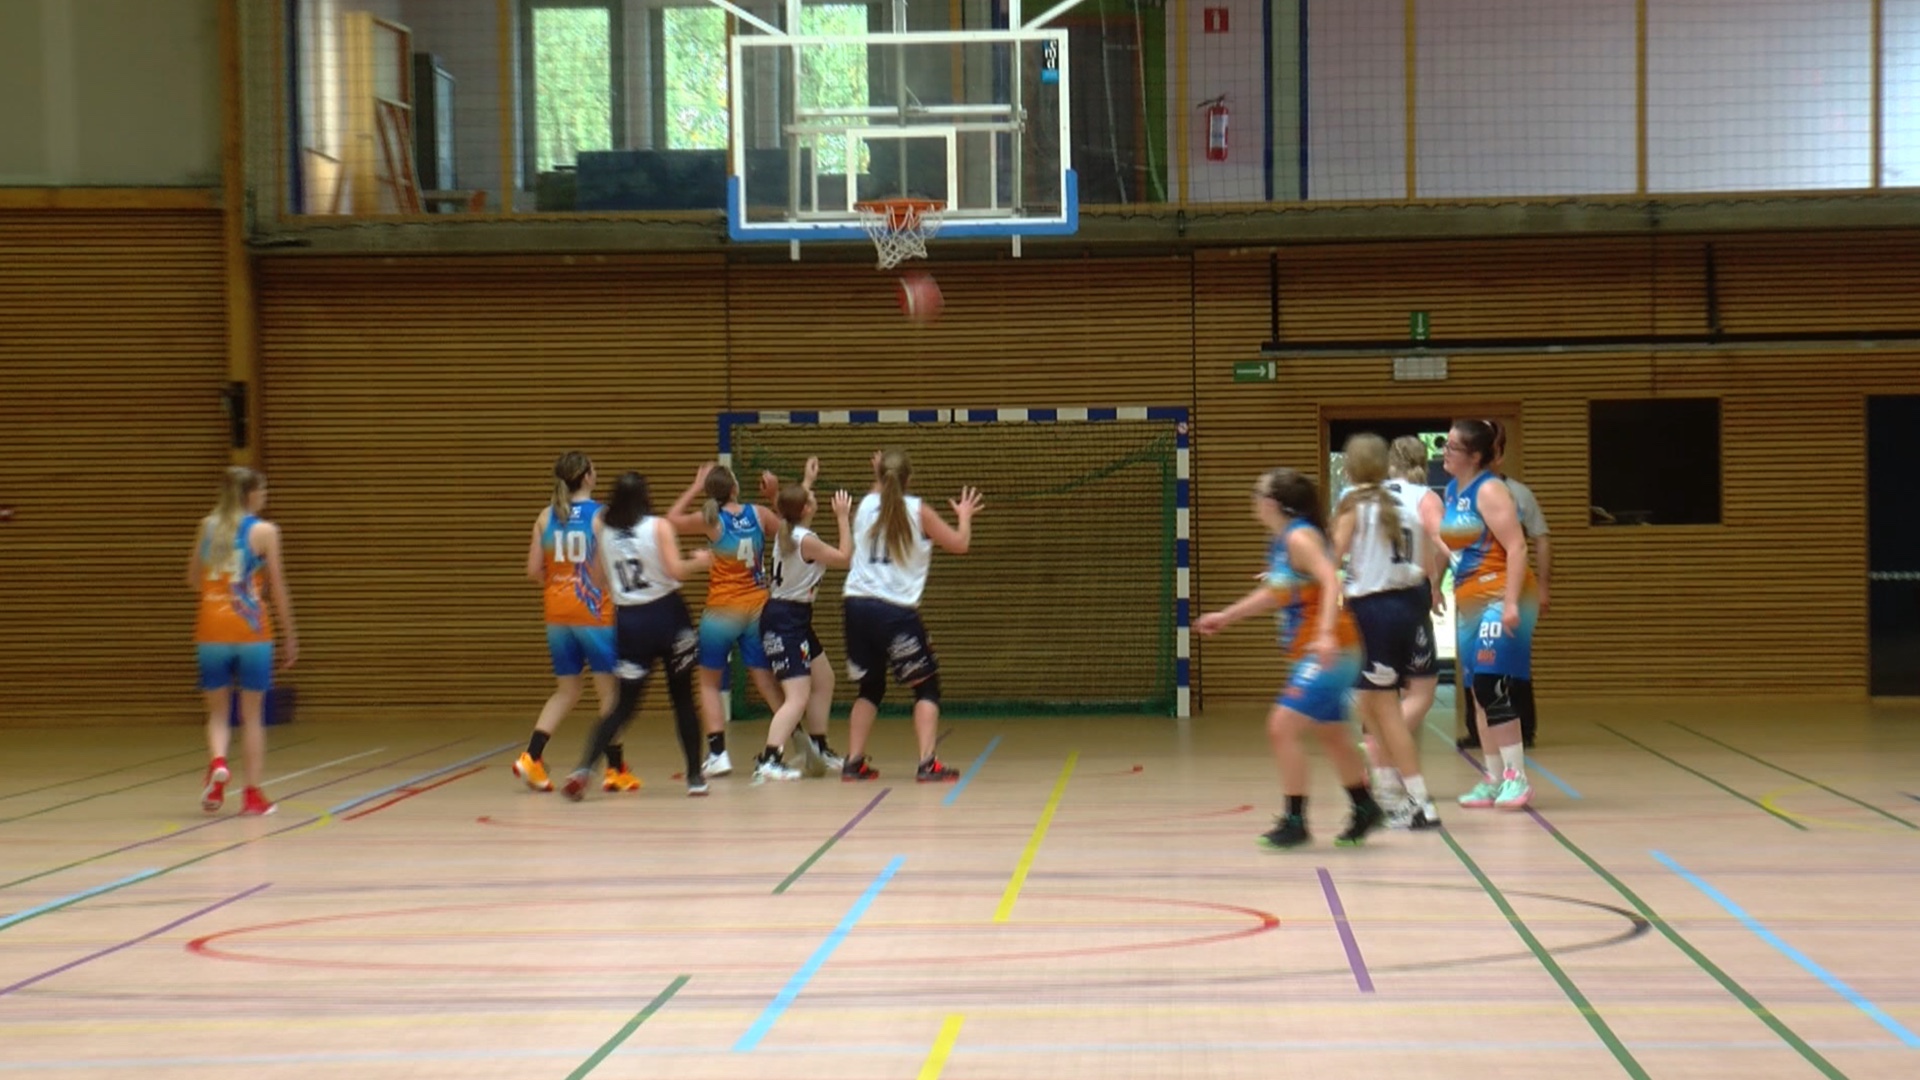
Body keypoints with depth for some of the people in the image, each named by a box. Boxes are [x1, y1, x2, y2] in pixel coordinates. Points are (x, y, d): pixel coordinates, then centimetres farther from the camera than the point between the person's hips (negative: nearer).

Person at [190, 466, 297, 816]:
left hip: (212, 630, 3)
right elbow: (278, 587, -5)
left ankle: (217, 762, -17)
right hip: (251, 631, -3)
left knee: (218, 712, 12)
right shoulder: (264, 531, -4)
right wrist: (290, 636, 3)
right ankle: (252, 793, 7)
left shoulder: (208, 525, 7)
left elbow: (194, 580, 13)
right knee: (252, 715, 7)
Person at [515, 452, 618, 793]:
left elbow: (534, 570, 2)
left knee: (566, 691, 15)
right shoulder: (601, 515, -9)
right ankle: (617, 769, 9)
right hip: (594, 611, -5)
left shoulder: (546, 516, 4)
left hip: (557, 612, 5)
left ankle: (531, 757, 1)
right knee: (608, 691, 6)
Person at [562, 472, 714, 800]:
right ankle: (695, 776, 12)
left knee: (625, 704, 5)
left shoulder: (604, 532, 4)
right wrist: (700, 561, 4)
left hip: (628, 620, 3)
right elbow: (676, 570, -15)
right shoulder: (658, 527, -7)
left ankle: (584, 769, -13)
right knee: (683, 698, 10)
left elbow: (603, 580, 9)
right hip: (666, 614, -3)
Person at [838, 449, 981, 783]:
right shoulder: (918, 511, -2)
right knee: (926, 686, 7)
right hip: (896, 611, -4)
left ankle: (854, 762, 14)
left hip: (858, 605, 4)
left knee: (870, 687, 20)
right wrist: (964, 516, 22)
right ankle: (927, 764, -6)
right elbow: (959, 544, 6)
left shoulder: (865, 506, 9)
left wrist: (879, 478, 42)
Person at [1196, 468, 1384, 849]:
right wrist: (1225, 617, 31)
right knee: (1331, 735, 20)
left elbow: (1331, 581, -29)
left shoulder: (1300, 537, -17)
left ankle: (1295, 821, -8)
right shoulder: (1279, 542, 11)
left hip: (1328, 653, -10)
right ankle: (1365, 810, 34)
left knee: (1282, 728, -14)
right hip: (1308, 656, 10)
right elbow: (1273, 593, 27)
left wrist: (1326, 633, -41)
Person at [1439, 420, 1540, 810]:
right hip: (1469, 601, 9)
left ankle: (1517, 777, -7)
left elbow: (1517, 547, -18)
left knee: (1492, 687, -13)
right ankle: (1493, 779, 17)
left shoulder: (1490, 491, -12)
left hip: (1499, 598, -9)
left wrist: (1511, 603, -24)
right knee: (1480, 693, 10)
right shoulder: (1451, 492, 13)